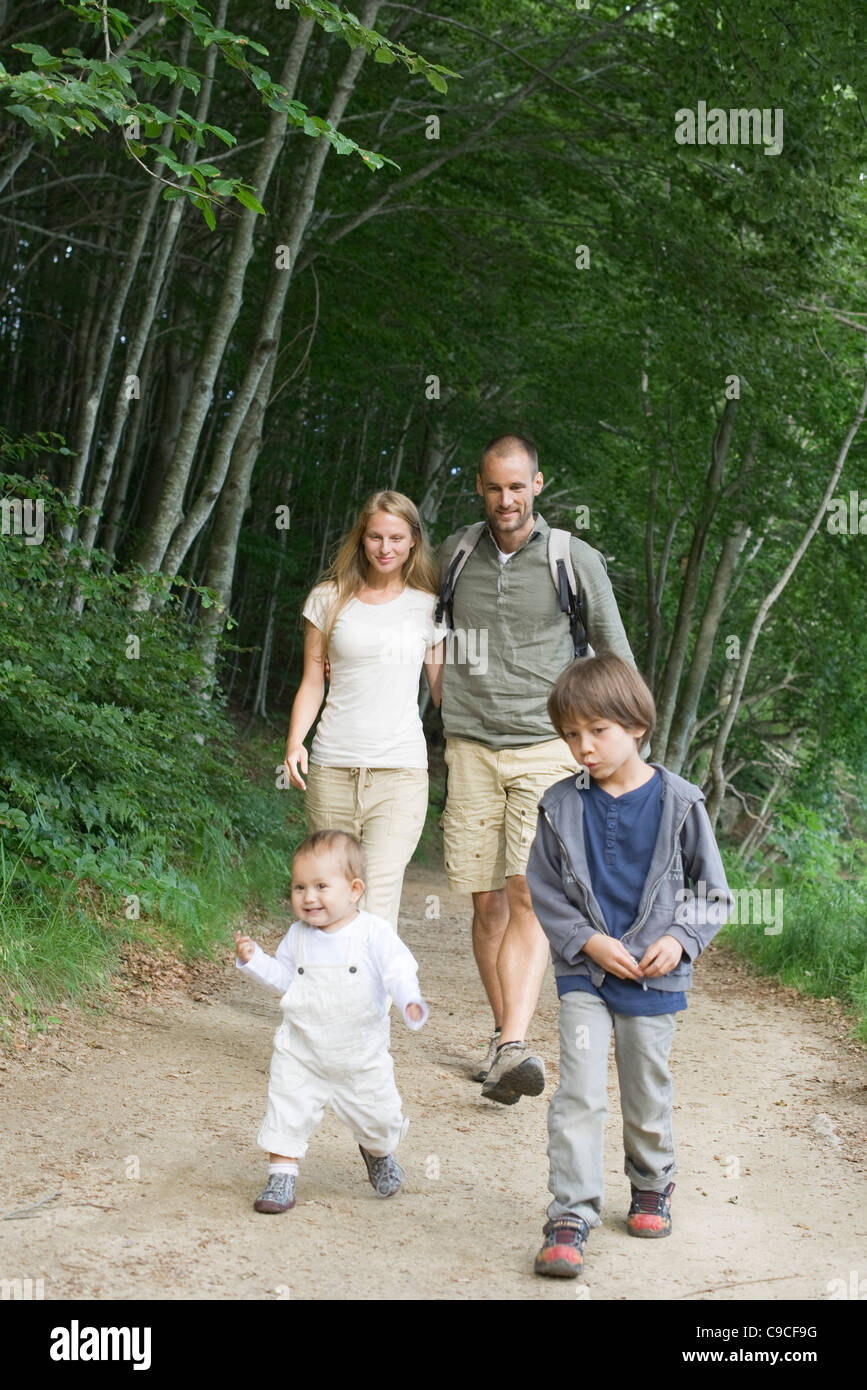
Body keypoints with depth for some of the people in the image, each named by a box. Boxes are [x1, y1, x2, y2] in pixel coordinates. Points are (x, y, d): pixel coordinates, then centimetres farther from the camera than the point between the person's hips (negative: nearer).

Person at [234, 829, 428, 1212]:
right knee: (287, 1108, -7)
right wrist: (254, 959, -7)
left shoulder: (374, 933, -14)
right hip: (301, 1054, 2)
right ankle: (281, 1176, 8)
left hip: (362, 1058, -1)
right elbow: (283, 977, 8)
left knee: (376, 1119, 12)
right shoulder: (298, 936, -3)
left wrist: (410, 1001, -37)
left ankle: (377, 1151, 46)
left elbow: (398, 971, -18)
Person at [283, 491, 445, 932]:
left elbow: (443, 691, 14)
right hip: (332, 769, 2)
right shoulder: (329, 599, 10)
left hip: (400, 772, -1)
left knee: (378, 900, -14)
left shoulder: (429, 608, 9)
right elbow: (313, 682, 11)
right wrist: (295, 741, -3)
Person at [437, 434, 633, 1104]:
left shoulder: (577, 561, 0)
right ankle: (505, 1038, 12)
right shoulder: (454, 554, 8)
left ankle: (512, 1049, -23)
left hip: (546, 749, -3)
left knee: (530, 896, -15)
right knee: (487, 902, 1)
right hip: (471, 749, 3)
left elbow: (616, 659, 8)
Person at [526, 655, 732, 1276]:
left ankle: (653, 1186, 37)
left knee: (648, 1094, 13)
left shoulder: (679, 804, -7)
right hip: (584, 975, 0)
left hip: (654, 977, 0)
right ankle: (572, 1215, -4)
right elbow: (545, 892, 2)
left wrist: (680, 940, -13)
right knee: (579, 1093, -8)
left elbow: (713, 892, 2)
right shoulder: (562, 806, -4)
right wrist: (589, 941, -11)